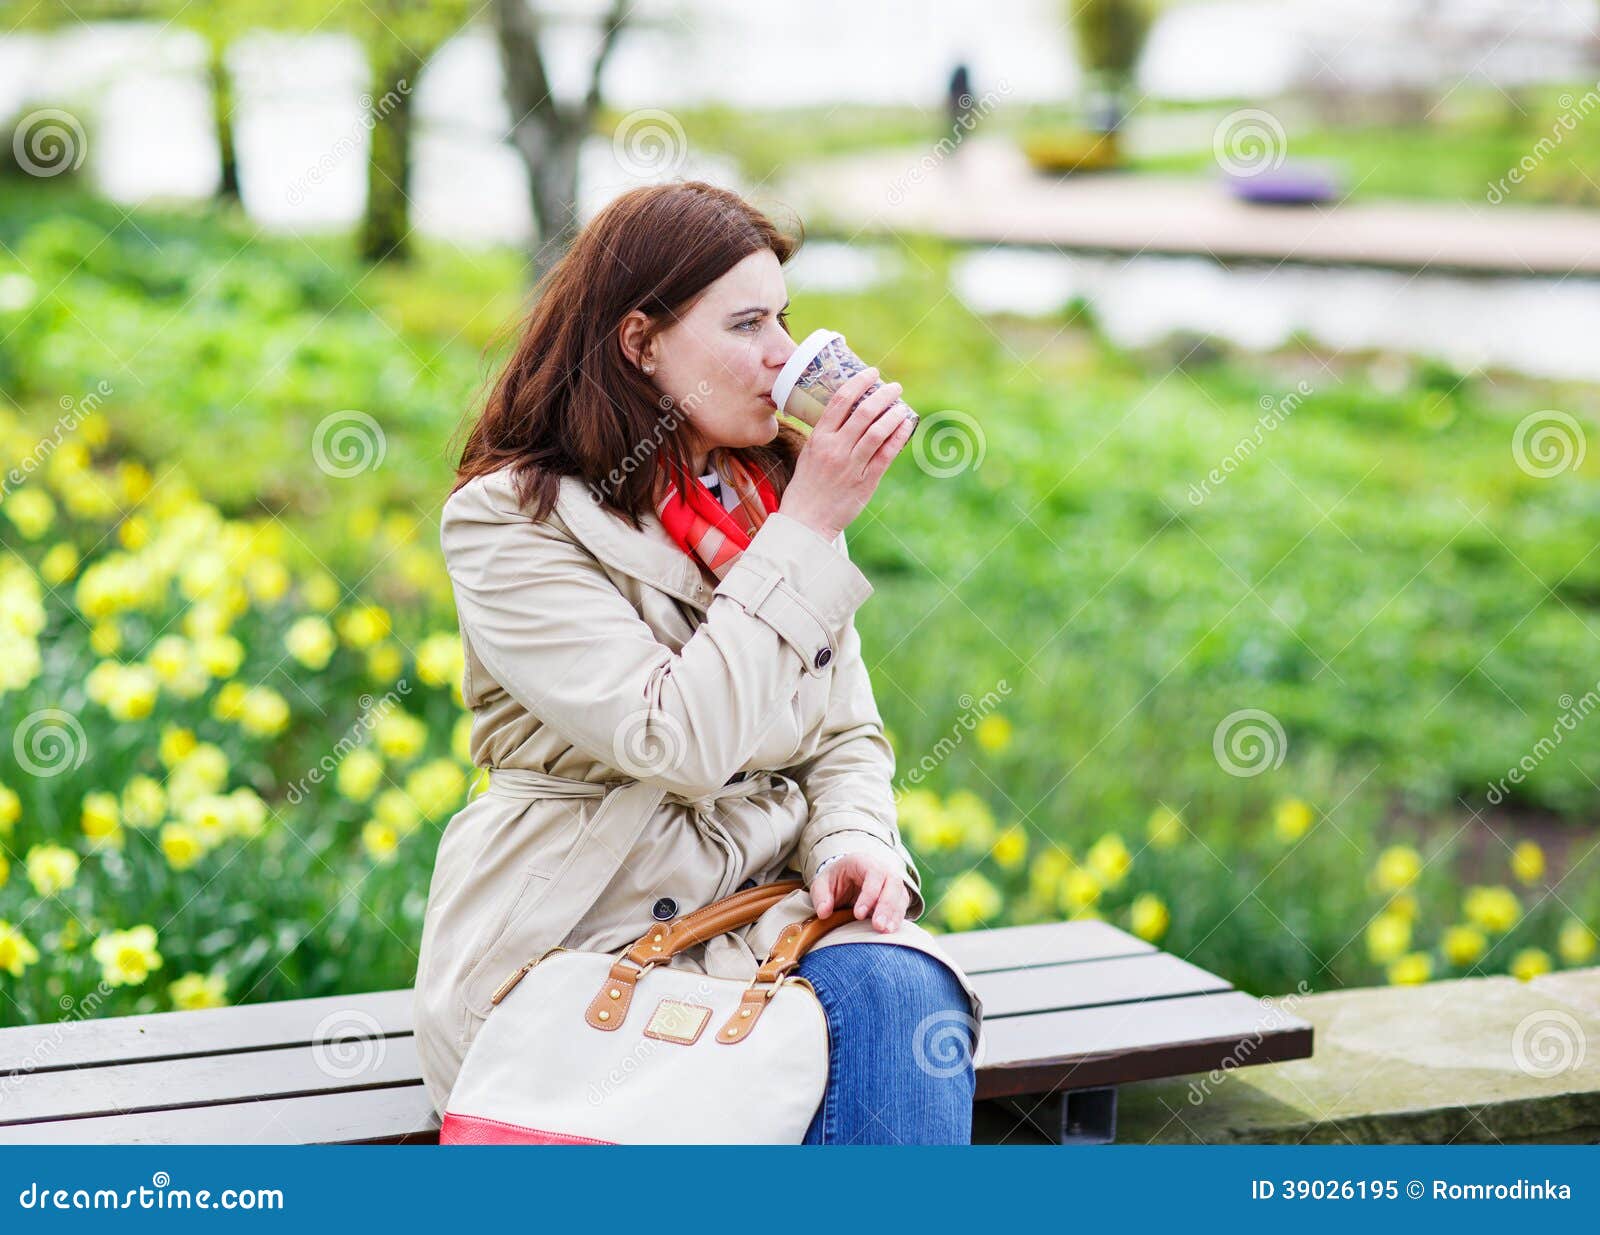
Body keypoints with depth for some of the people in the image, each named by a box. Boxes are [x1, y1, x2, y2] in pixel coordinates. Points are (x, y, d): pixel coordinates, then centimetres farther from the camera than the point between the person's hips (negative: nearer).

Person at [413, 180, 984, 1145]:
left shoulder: (778, 493, 12)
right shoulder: (508, 523, -7)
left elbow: (847, 735, 15)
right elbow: (679, 740, -20)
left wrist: (857, 840, -8)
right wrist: (810, 529, -17)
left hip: (772, 904, 5)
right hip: (579, 941, -5)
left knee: (904, 992, -28)